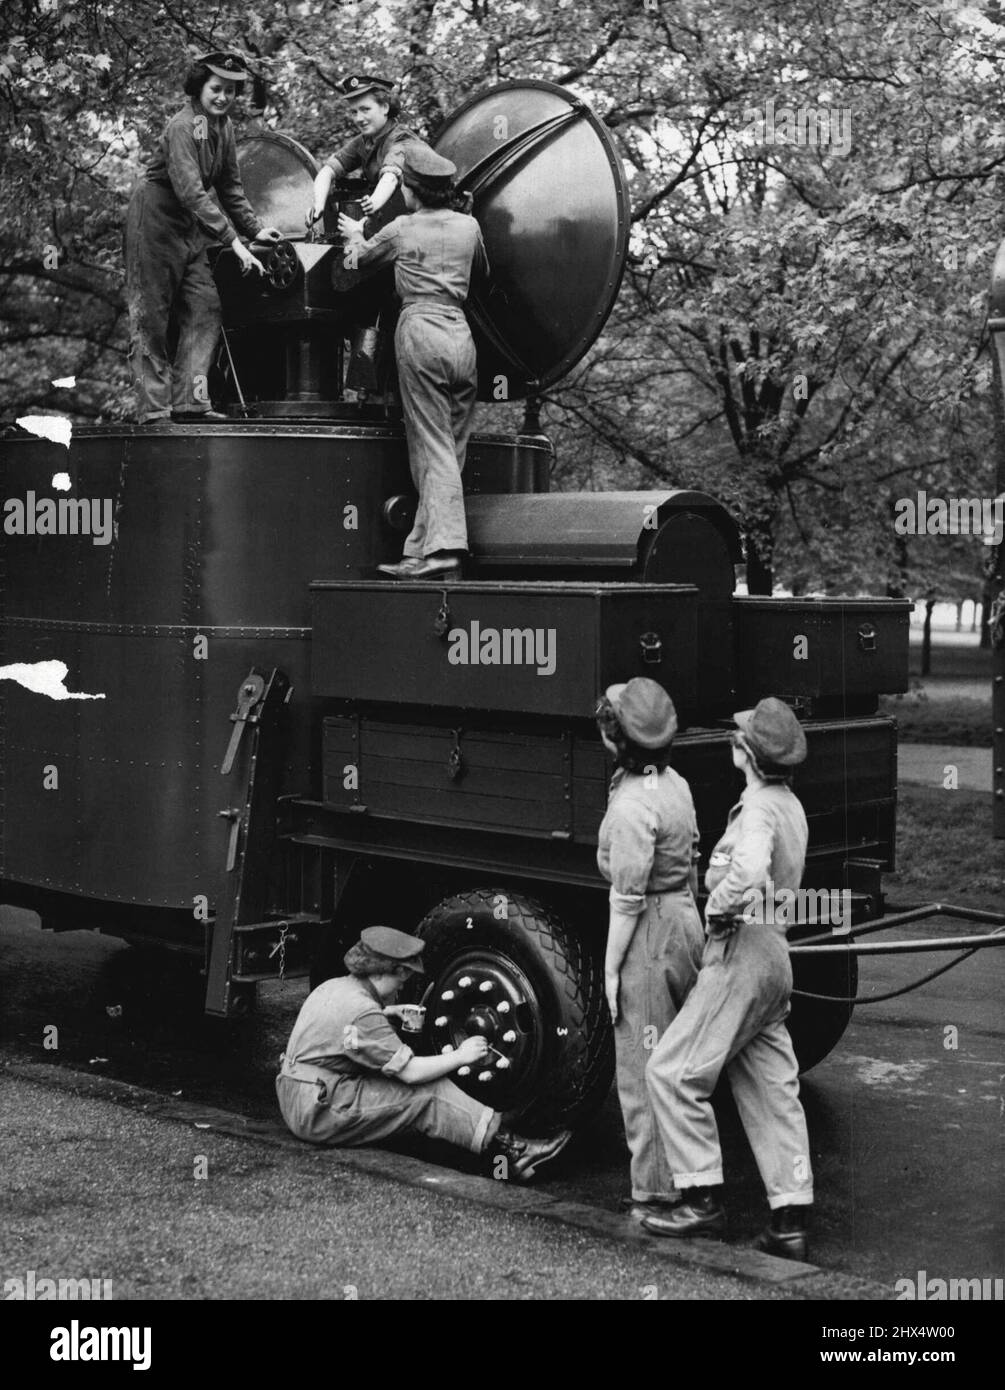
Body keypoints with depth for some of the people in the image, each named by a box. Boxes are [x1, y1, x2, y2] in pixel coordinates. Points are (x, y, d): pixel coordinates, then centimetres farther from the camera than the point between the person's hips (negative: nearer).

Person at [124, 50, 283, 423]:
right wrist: (233, 241, -33)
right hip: (155, 219, -8)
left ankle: (189, 400, -4)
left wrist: (254, 228, 3)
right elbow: (191, 193, -30)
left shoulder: (223, 127, 5)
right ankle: (154, 407, -4)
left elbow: (229, 186, 14)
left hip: (189, 226, 8)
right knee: (151, 315, -5)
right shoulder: (182, 127, -21)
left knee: (205, 308, -1)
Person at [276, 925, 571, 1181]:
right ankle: (510, 1152, -16)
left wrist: (387, 1012, 23)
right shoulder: (362, 1013, -22)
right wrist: (461, 1056, -7)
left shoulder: (334, 987, 8)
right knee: (430, 1094, -14)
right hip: (318, 1113, -10)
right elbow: (411, 1072, -19)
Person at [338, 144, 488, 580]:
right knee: (452, 447, 7)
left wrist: (354, 235, 46)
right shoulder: (469, 226, 14)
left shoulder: (402, 229, 5)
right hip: (461, 335, 4)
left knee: (433, 448, -9)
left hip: (419, 329, -4)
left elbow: (362, 256, 25)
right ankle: (420, 548, 8)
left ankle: (442, 550, -19)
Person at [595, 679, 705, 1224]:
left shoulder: (631, 806, -21)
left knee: (642, 1069, 1)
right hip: (685, 919, 9)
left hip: (650, 933, -9)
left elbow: (628, 900, -19)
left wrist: (611, 968, -13)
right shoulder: (674, 783, 6)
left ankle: (654, 1193, 8)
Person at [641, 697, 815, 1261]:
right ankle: (791, 1221, 10)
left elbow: (748, 875, -35)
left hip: (742, 952, -10)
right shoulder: (790, 804, 16)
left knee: (674, 1071, -4)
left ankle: (703, 1199, 0)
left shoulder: (758, 808, -15)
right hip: (774, 957, 10)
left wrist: (717, 908, -18)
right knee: (772, 1087, 9)